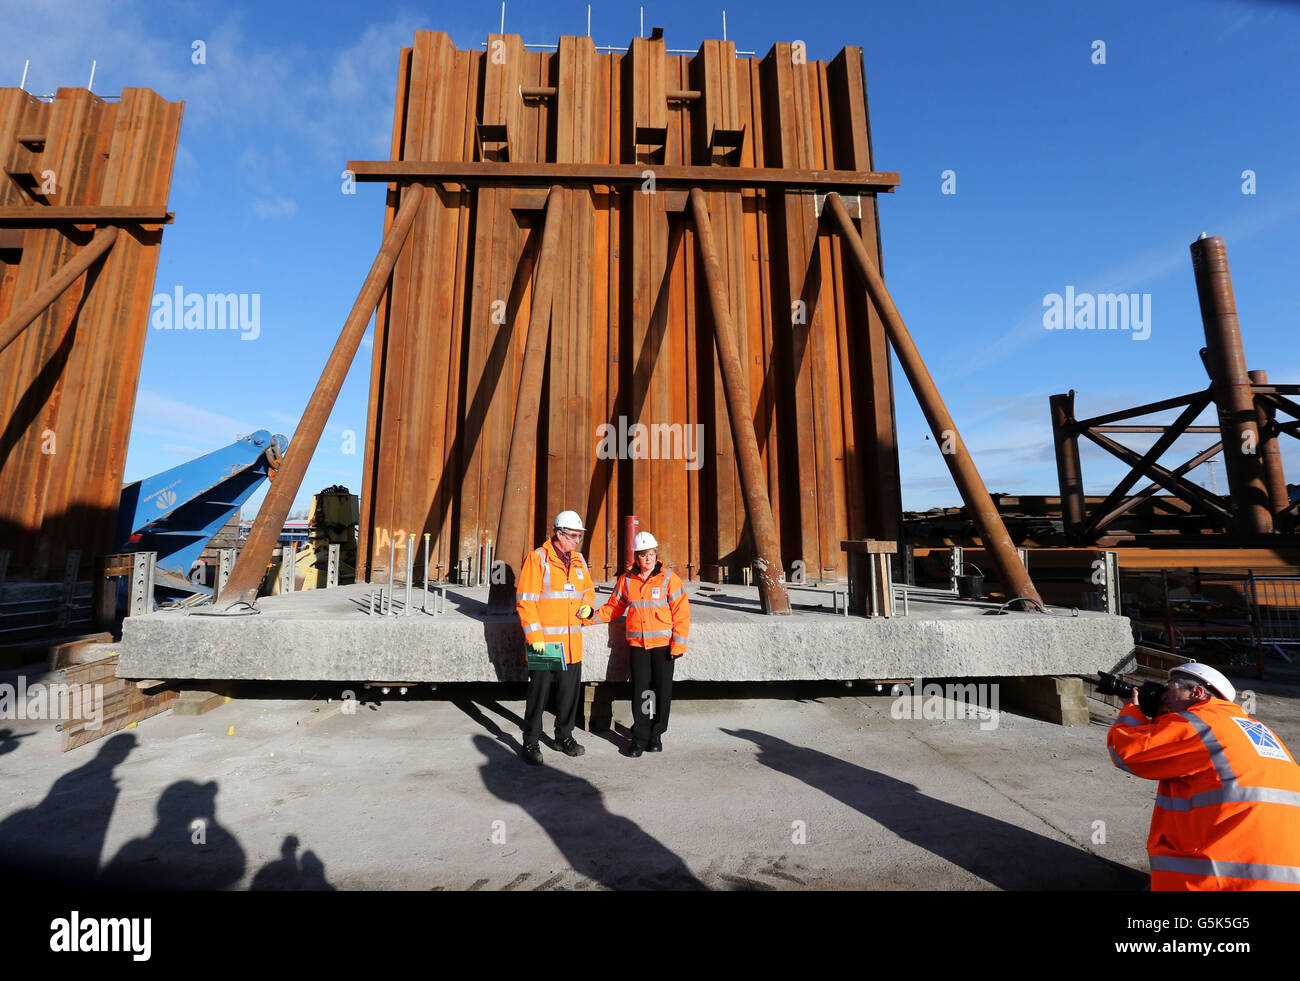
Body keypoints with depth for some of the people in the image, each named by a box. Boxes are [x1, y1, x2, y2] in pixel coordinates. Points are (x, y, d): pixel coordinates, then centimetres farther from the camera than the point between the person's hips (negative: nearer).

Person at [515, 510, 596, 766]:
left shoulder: (579, 560, 10)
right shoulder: (537, 558, -11)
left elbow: (588, 588, 24)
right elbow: (525, 600, -13)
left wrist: (587, 605, 2)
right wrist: (534, 635, -17)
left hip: (572, 642, 6)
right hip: (544, 641, -6)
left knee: (570, 691, 15)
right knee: (539, 693, 5)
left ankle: (564, 736, 33)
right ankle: (531, 743, 21)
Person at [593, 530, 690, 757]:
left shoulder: (668, 578, -5)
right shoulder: (627, 579, 3)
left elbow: (681, 612, -5)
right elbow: (614, 607, 14)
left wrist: (678, 644, -9)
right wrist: (592, 616, -1)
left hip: (663, 644, -2)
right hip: (637, 644, 2)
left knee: (662, 690, 6)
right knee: (640, 691, 5)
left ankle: (656, 734, 24)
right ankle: (640, 736, 20)